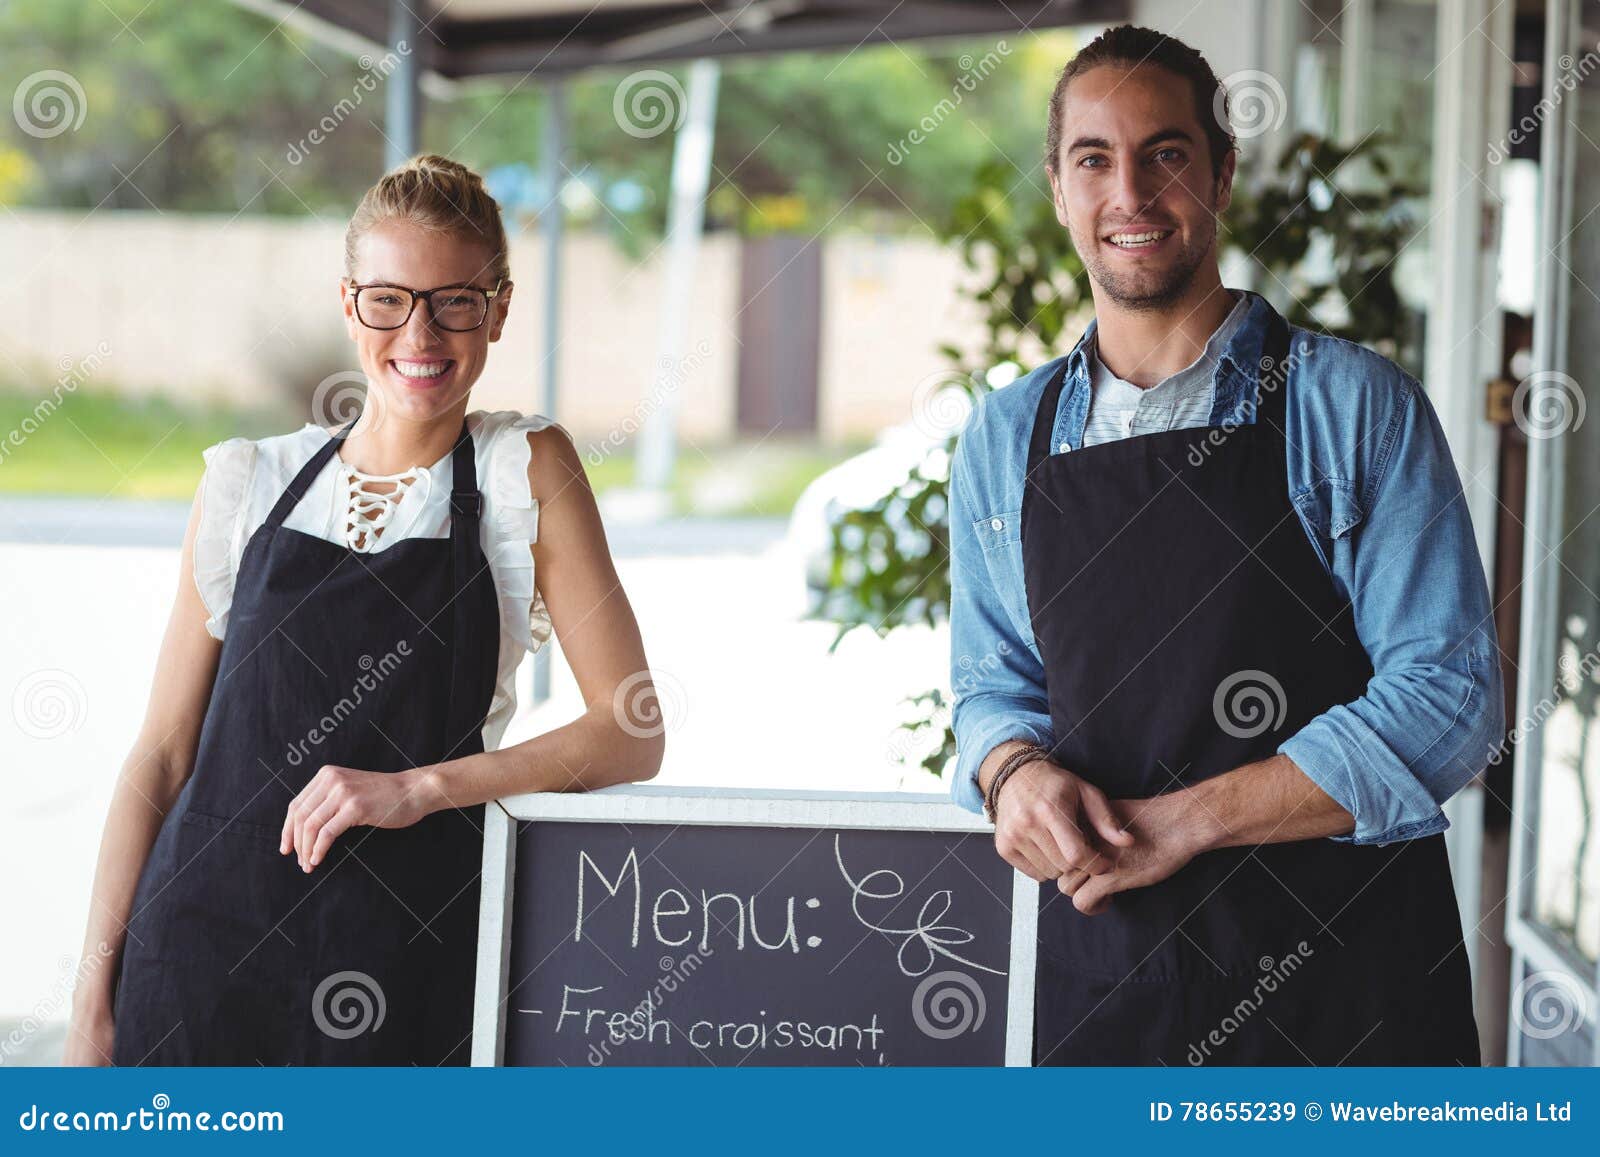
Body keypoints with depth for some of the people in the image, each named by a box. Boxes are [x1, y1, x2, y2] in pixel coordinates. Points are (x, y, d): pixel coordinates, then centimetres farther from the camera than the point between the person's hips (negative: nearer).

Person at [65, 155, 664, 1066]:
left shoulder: (526, 470, 2)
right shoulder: (250, 486, 8)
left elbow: (631, 736, -4)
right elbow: (163, 754, 9)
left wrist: (419, 787, -15)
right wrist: (96, 998, 3)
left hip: (403, 973, -2)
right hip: (204, 948, 2)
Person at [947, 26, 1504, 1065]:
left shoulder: (1361, 406, -4)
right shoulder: (1003, 441, 9)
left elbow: (1446, 699, -10)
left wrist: (1184, 822, -16)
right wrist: (1017, 773, -9)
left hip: (1348, 979, -3)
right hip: (1104, 968, 3)